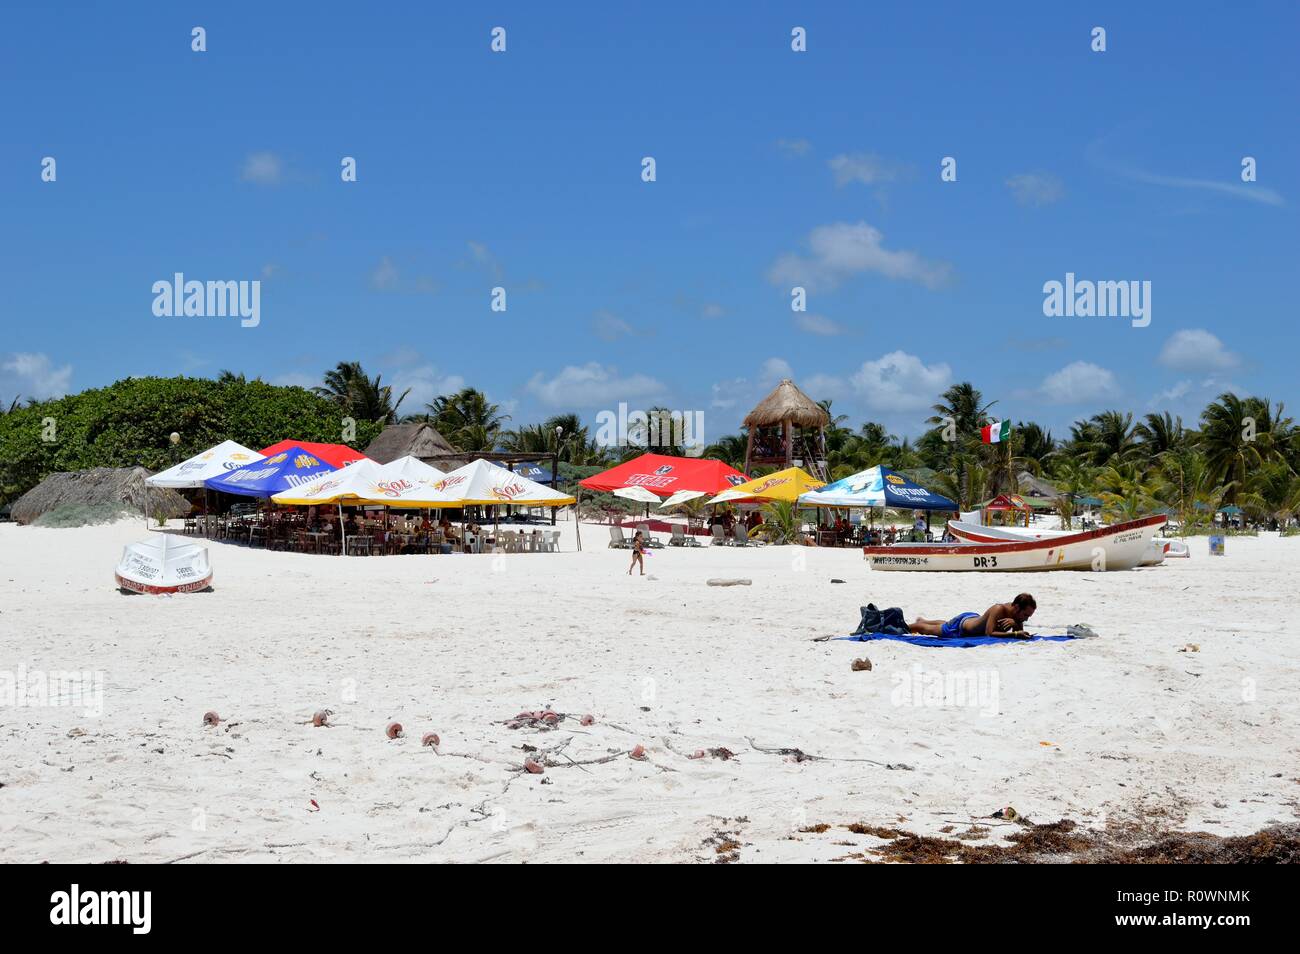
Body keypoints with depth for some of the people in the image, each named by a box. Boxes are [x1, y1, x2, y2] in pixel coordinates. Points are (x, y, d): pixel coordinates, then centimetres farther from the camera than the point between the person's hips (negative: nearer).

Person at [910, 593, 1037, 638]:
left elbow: (1020, 632, -17)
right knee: (926, 629, 18)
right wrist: (1013, 633, -53)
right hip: (960, 624, -7)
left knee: (945, 625, 39)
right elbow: (989, 633, -49)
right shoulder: (999, 609, -44)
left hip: (975, 618, 8)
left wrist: (1015, 624, -38)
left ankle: (921, 620, 68)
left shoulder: (1016, 613, -23)